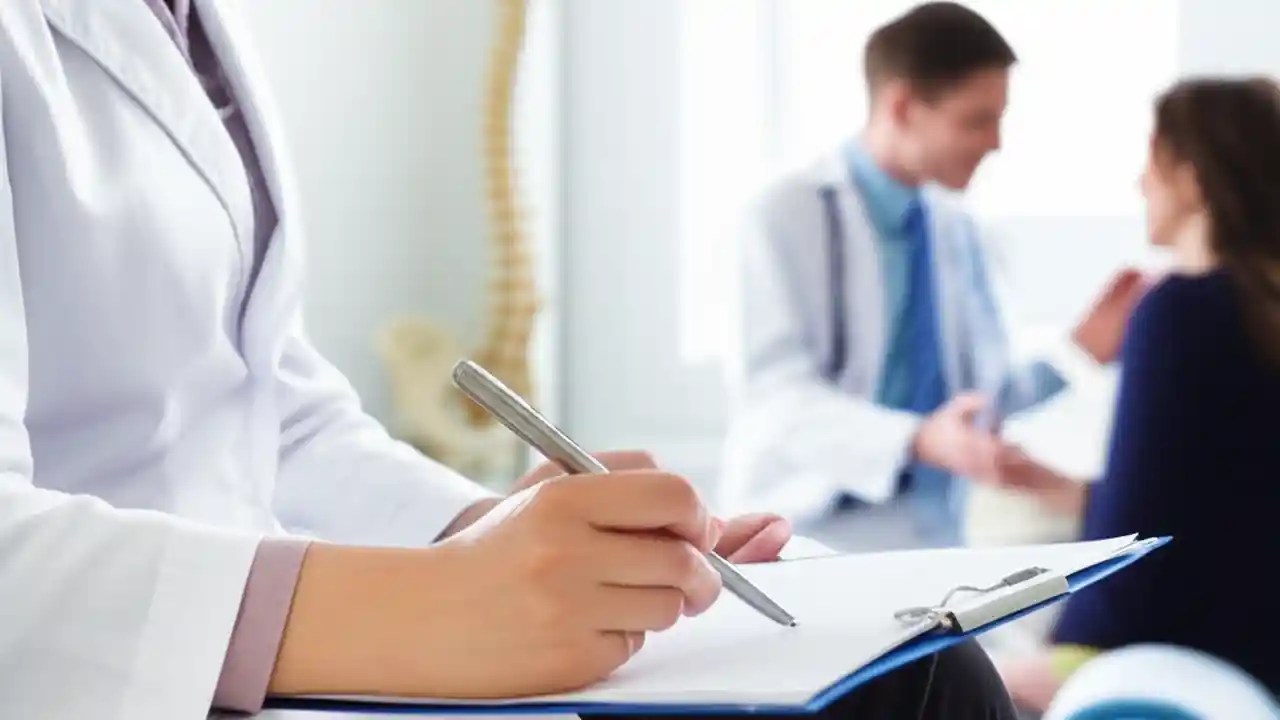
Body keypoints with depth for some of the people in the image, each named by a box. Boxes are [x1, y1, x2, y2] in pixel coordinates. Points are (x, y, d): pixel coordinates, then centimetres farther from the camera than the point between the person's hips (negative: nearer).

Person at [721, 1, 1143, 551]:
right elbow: (777, 395, -20)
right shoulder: (790, 216, -11)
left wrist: (1076, 355, -7)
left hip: (926, 542, 6)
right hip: (809, 543, -6)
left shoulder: (955, 230, 7)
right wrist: (916, 441, -34)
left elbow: (979, 393, 10)